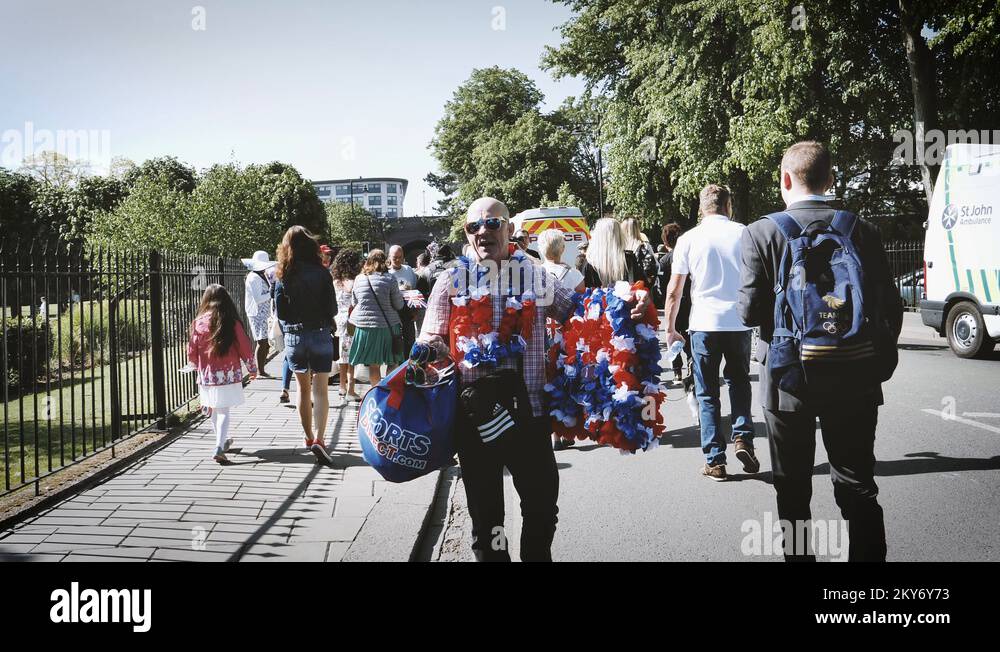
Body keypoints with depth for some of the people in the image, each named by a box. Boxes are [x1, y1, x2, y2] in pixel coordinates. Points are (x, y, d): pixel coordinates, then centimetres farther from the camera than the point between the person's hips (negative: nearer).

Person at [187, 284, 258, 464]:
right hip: (229, 374, -2)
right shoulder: (232, 323, -8)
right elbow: (245, 348, -3)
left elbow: (192, 353, 2)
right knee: (224, 411, 1)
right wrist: (252, 368, 11)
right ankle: (219, 448, -13)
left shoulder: (198, 323, -3)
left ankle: (223, 441, 35)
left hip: (207, 376, 2)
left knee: (213, 410, 19)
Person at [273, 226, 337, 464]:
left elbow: (280, 313, -2)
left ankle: (309, 437, 24)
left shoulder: (283, 277, -3)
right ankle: (319, 439, -14)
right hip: (319, 335, -2)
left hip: (293, 336, 2)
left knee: (303, 389, 15)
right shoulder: (321, 273, -8)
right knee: (320, 389, 0)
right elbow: (332, 309, -6)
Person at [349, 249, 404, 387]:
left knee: (373, 365, 10)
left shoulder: (359, 279, 2)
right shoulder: (389, 279, -8)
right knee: (392, 363, 9)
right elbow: (398, 305, -5)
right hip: (387, 325, -3)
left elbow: (354, 303, 13)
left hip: (364, 326, 3)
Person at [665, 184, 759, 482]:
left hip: (704, 323, -1)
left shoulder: (688, 239, 0)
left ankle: (715, 461, 7)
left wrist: (670, 328, 11)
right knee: (739, 382, 21)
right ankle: (743, 437, 4)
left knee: (707, 393, 8)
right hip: (739, 322, 1)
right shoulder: (744, 233, 1)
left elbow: (674, 292, 1)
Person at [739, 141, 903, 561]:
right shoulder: (862, 230, -3)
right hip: (852, 382, 2)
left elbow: (751, 312, -13)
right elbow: (889, 309, -2)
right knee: (857, 487, 11)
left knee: (792, 488, 14)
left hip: (788, 380, -1)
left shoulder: (761, 233, -10)